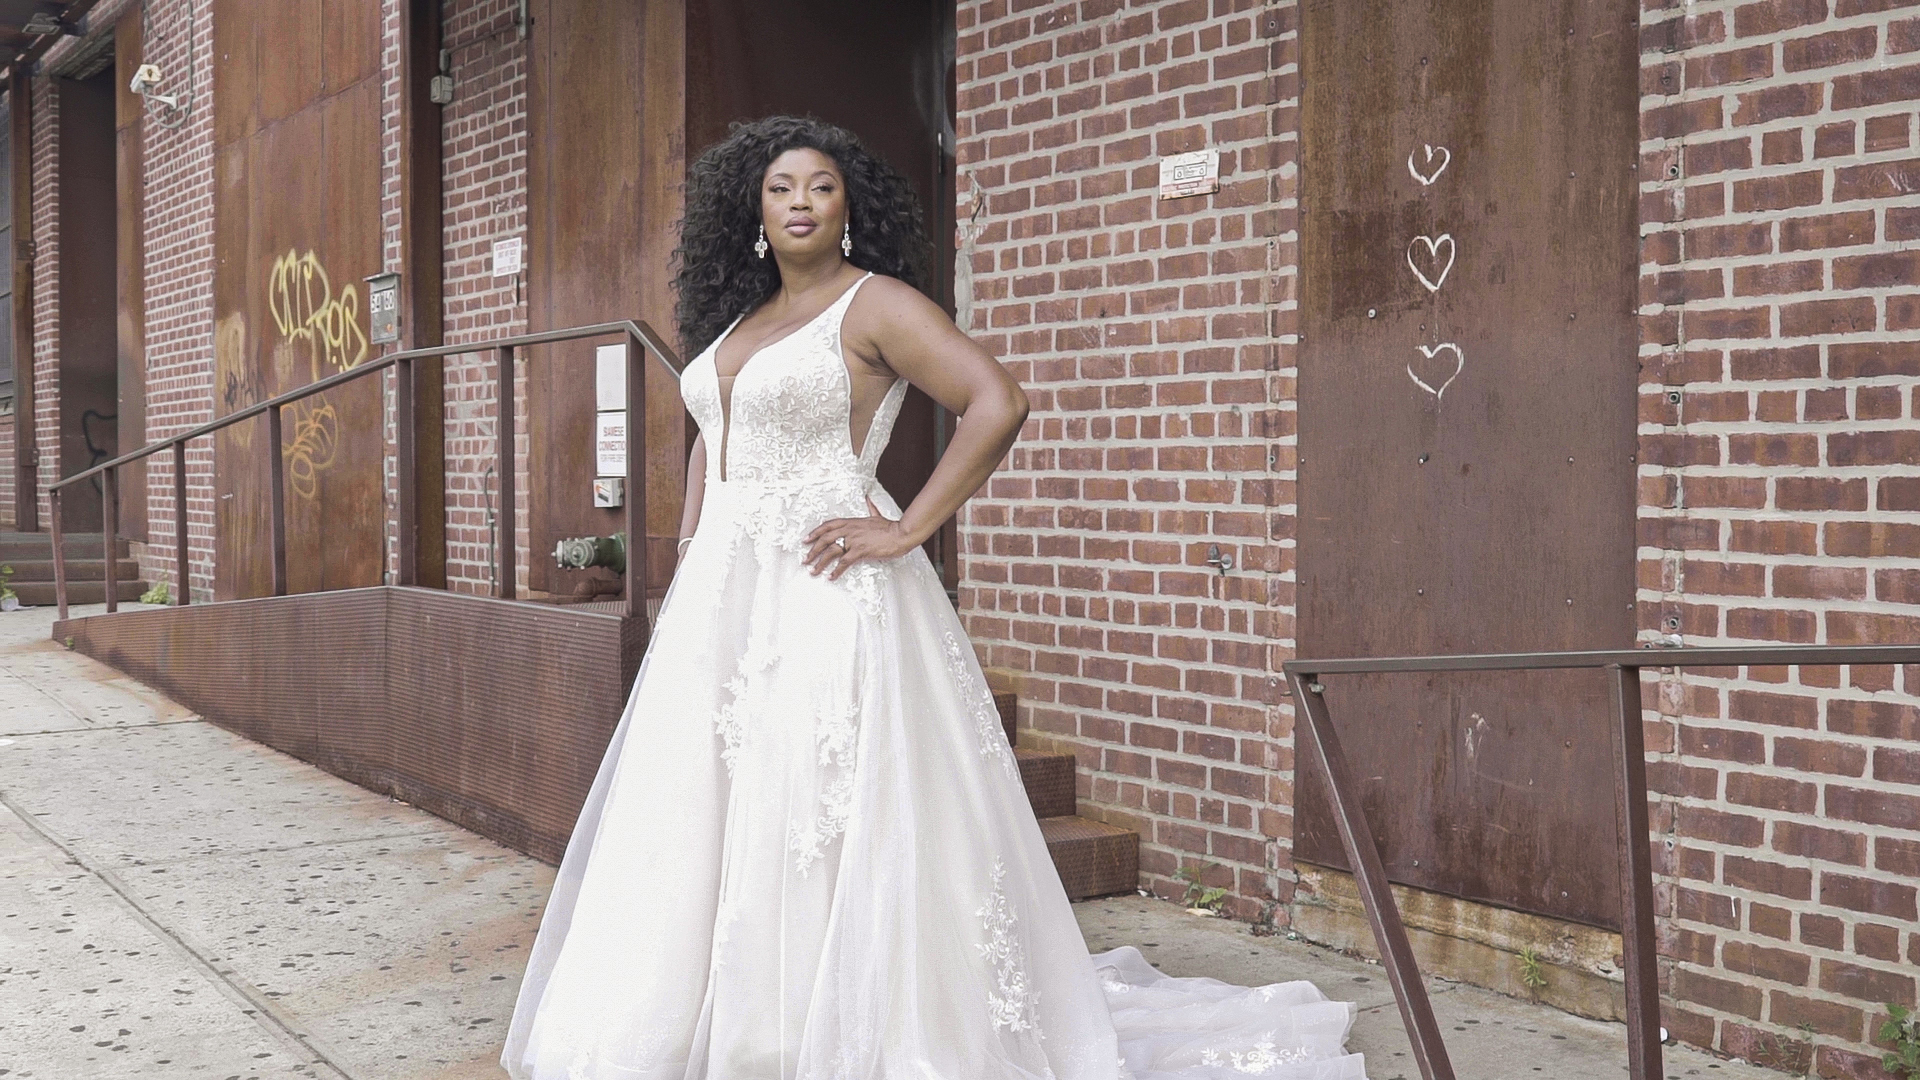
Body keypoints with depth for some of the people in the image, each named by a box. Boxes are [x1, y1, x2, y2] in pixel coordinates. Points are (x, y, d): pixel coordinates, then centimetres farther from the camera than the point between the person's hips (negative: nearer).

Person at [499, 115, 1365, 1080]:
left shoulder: (876, 305, -6)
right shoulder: (739, 319, 17)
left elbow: (997, 403, -17)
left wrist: (908, 530, -19)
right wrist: (689, 556, 16)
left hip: (825, 591, -8)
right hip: (723, 593, 8)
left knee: (826, 817, -6)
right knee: (704, 811, 8)